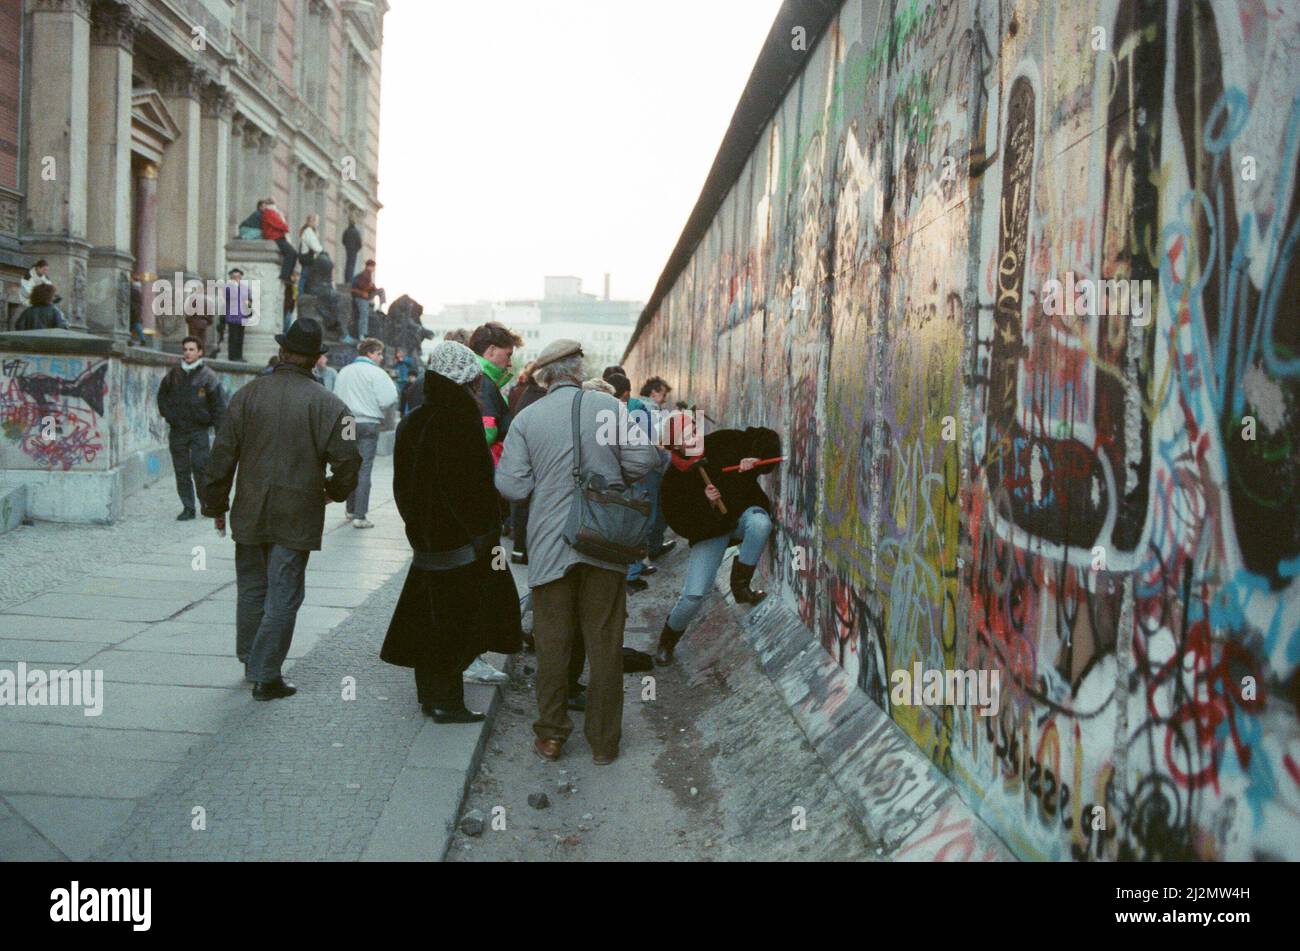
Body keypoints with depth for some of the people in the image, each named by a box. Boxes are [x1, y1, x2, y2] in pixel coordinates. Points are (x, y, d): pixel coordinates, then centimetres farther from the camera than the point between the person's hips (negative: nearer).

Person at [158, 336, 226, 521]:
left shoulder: (208, 376, -2)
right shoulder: (173, 374, 9)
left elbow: (219, 404, -1)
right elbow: (162, 396, 21)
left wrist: (218, 428, -8)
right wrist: (168, 414, 6)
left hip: (199, 431, -4)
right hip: (177, 430, 4)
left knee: (200, 467, -11)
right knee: (181, 471, 5)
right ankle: (188, 507, 12)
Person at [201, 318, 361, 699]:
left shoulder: (249, 393, 0)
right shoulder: (327, 404, -7)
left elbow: (223, 452, 1)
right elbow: (347, 460, -9)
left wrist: (215, 503, 10)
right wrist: (335, 490, 12)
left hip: (250, 512, 3)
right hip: (297, 517, -3)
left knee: (251, 588, 18)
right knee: (283, 596, 3)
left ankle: (251, 661, 31)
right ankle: (266, 676, 4)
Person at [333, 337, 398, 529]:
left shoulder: (343, 372, 11)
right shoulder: (376, 373, -10)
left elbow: (336, 396, 14)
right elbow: (389, 399, -15)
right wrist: (381, 412, 4)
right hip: (368, 423, -6)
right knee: (364, 469, -6)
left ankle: (351, 509, 26)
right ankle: (360, 516, -9)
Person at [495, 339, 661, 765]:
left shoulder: (526, 418, -1)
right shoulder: (607, 406, -3)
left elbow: (512, 486, -5)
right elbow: (644, 458, -7)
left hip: (550, 548, 0)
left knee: (552, 644, 11)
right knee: (605, 645, 9)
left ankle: (551, 735, 18)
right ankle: (604, 741, 17)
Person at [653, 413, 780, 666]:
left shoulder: (724, 443, -12)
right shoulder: (675, 478, -13)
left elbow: (767, 439, -4)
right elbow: (680, 524, -16)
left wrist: (756, 459, -24)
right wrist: (705, 503, -31)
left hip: (744, 511, 1)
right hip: (709, 531, -1)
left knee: (759, 523, -39)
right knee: (694, 595, -11)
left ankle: (740, 585, -22)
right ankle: (667, 642, 19)